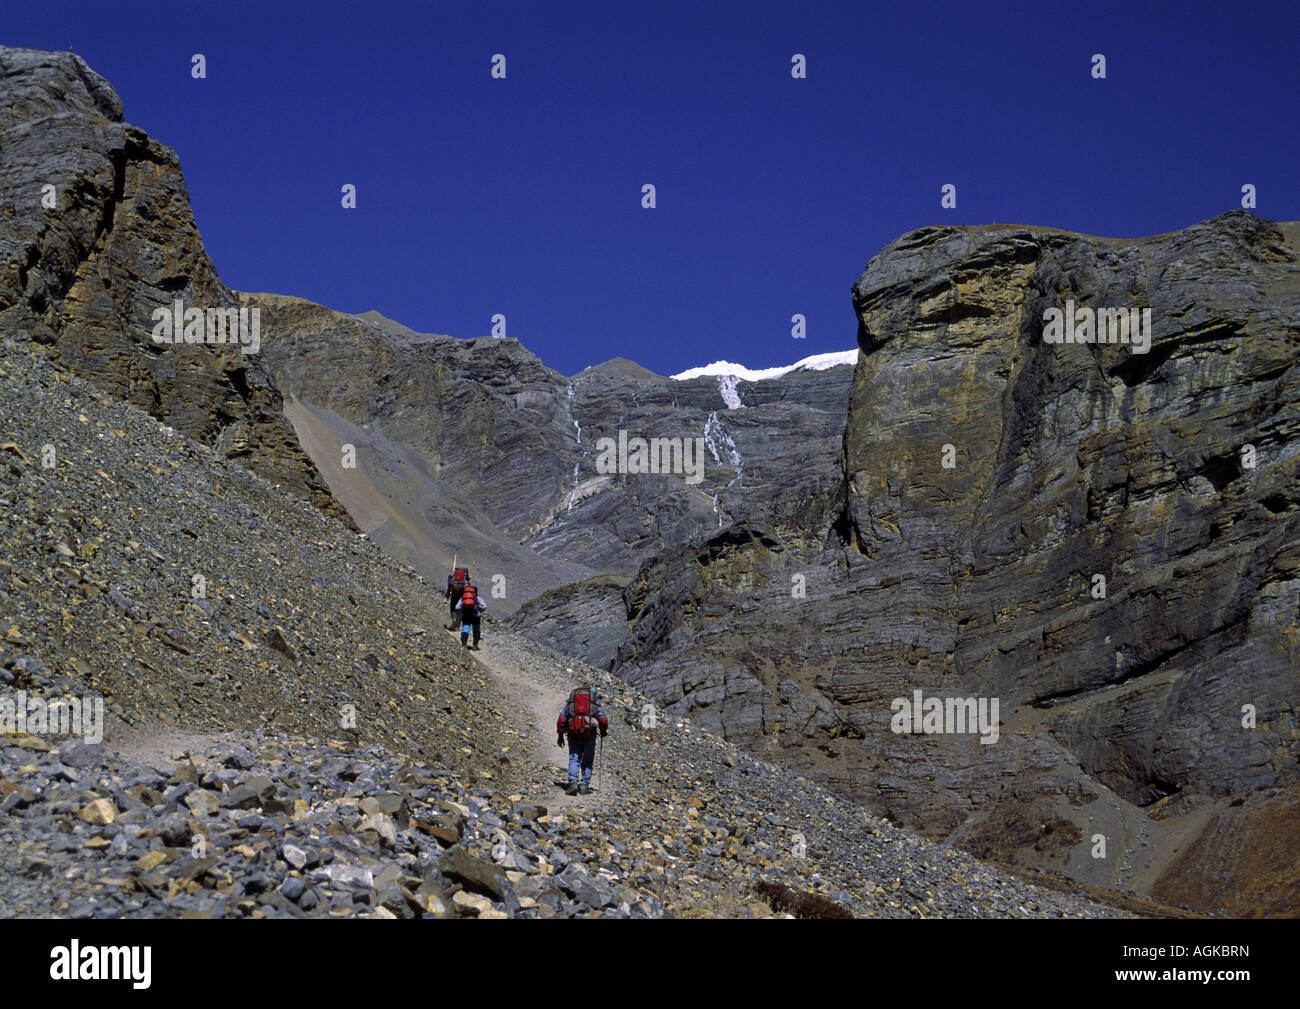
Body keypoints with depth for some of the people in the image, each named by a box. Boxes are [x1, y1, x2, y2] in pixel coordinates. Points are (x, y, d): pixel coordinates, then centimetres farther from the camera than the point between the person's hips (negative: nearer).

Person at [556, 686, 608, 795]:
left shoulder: (570, 702, 17)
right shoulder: (595, 701, 14)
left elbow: (561, 719, 8)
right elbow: (603, 720, 2)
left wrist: (560, 735, 10)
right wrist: (604, 732, 17)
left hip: (573, 734, 0)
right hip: (589, 734, 0)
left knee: (574, 759, 2)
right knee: (587, 761, 11)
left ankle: (573, 782, -19)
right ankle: (584, 786, 7)